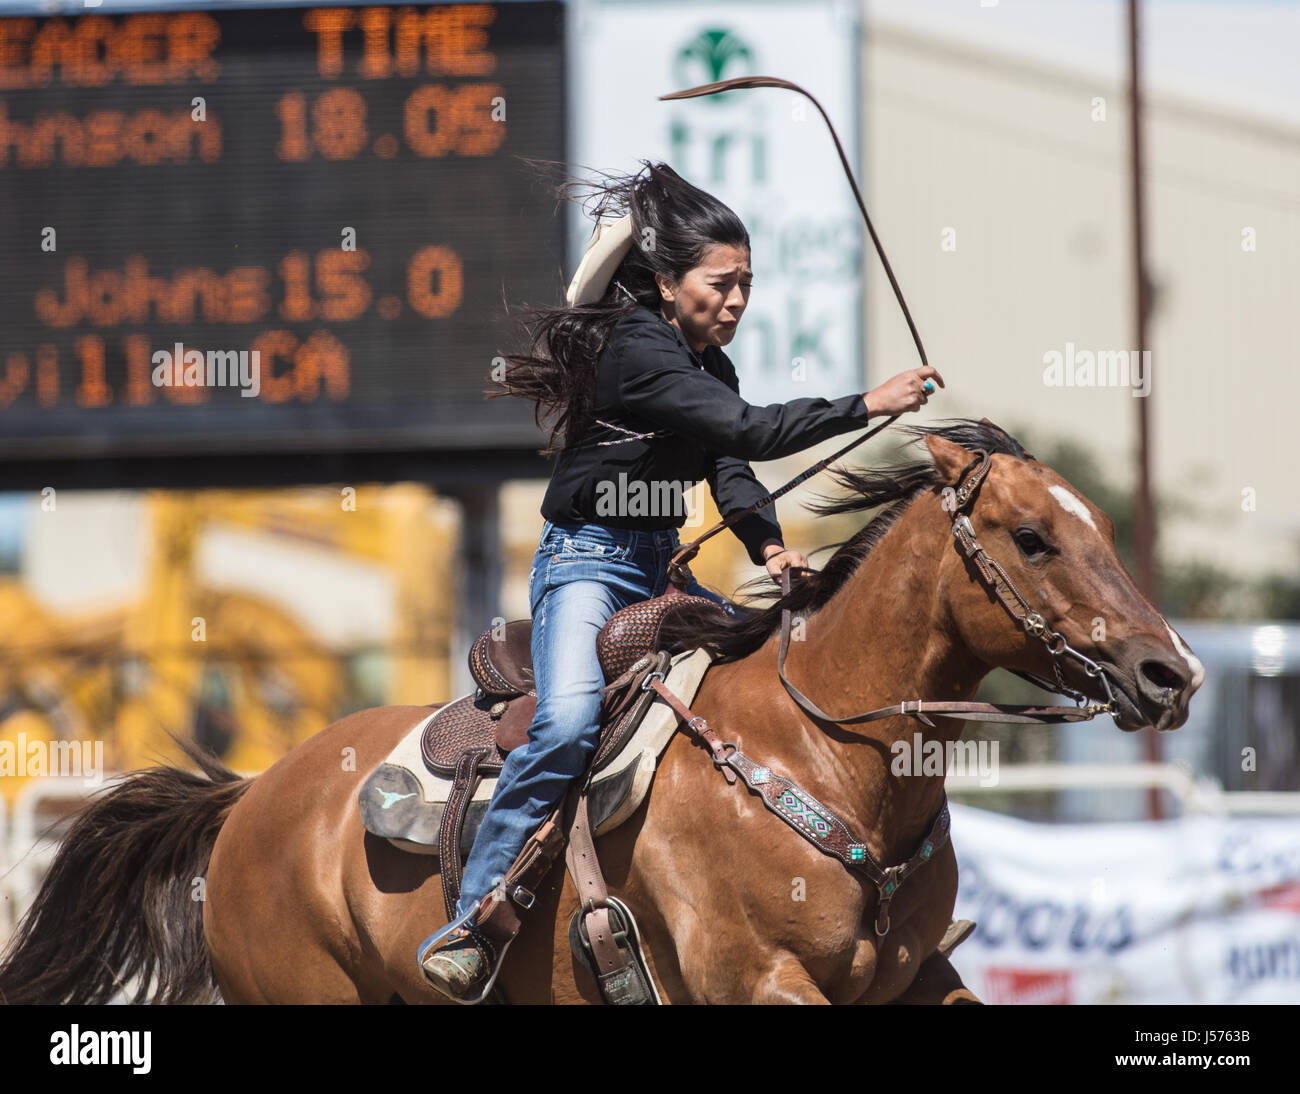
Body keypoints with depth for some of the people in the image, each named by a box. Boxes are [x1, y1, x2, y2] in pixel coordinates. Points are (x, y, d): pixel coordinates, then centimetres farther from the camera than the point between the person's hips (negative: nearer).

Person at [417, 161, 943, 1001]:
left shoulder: (712, 366, 12)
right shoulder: (636, 350, -18)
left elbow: (729, 469, 4)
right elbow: (746, 432, -27)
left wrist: (767, 547, -16)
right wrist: (867, 406, -29)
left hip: (661, 568, 10)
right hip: (588, 561, -10)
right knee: (571, 719, -31)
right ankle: (469, 925, -27)